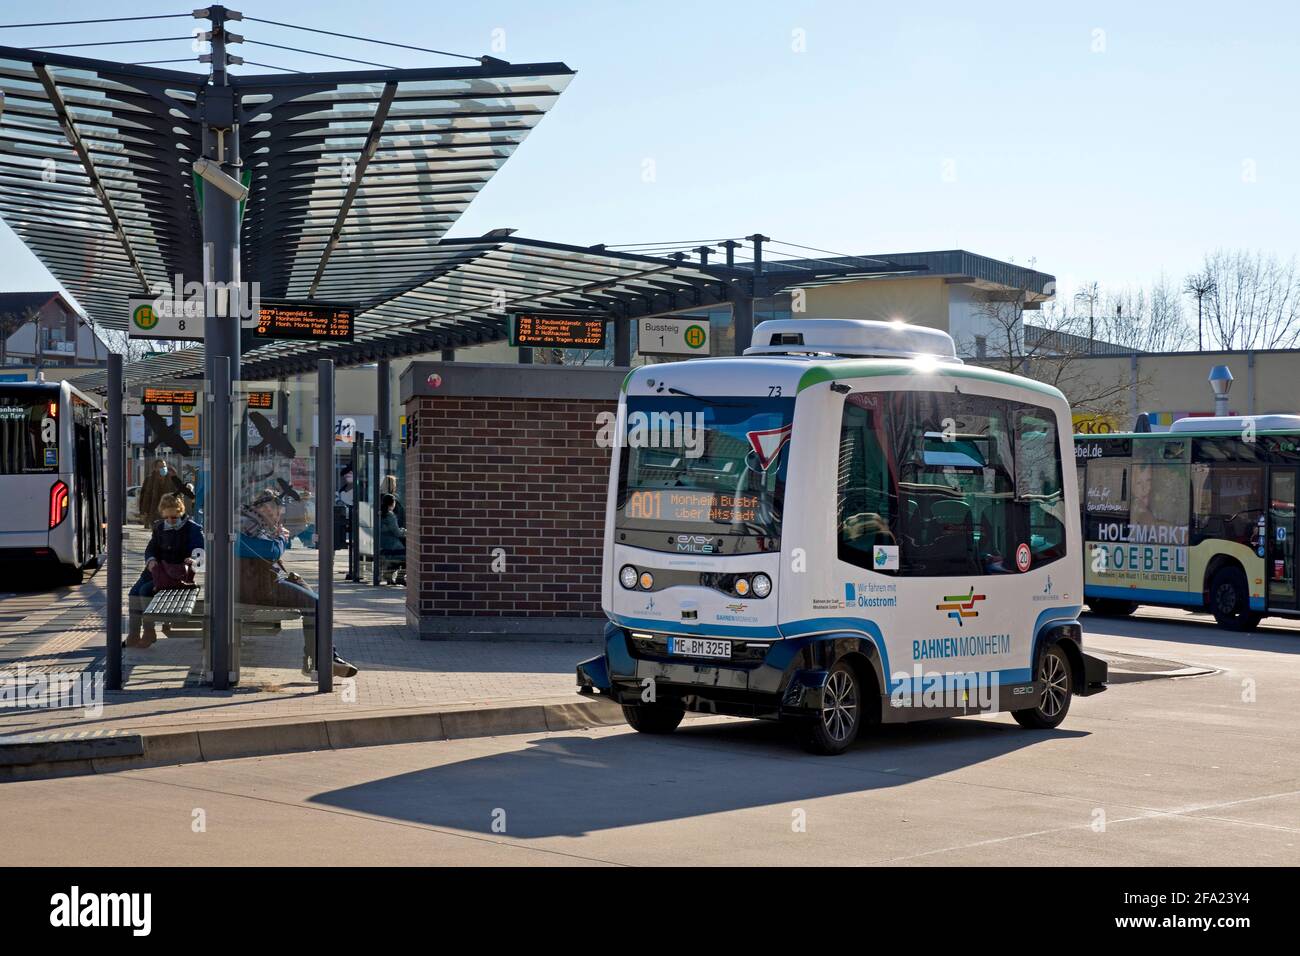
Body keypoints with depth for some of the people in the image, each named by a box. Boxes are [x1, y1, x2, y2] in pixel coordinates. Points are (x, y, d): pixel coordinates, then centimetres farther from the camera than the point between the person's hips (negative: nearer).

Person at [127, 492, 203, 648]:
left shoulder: (192, 529, -3)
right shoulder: (159, 527, 14)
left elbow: (200, 550, -9)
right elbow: (150, 548, 17)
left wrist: (193, 559, -31)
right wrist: (151, 560, -6)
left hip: (178, 573, -6)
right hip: (158, 569, 6)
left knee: (146, 590, -25)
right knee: (135, 590, -15)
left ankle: (149, 632, -16)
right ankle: (133, 634, -14)